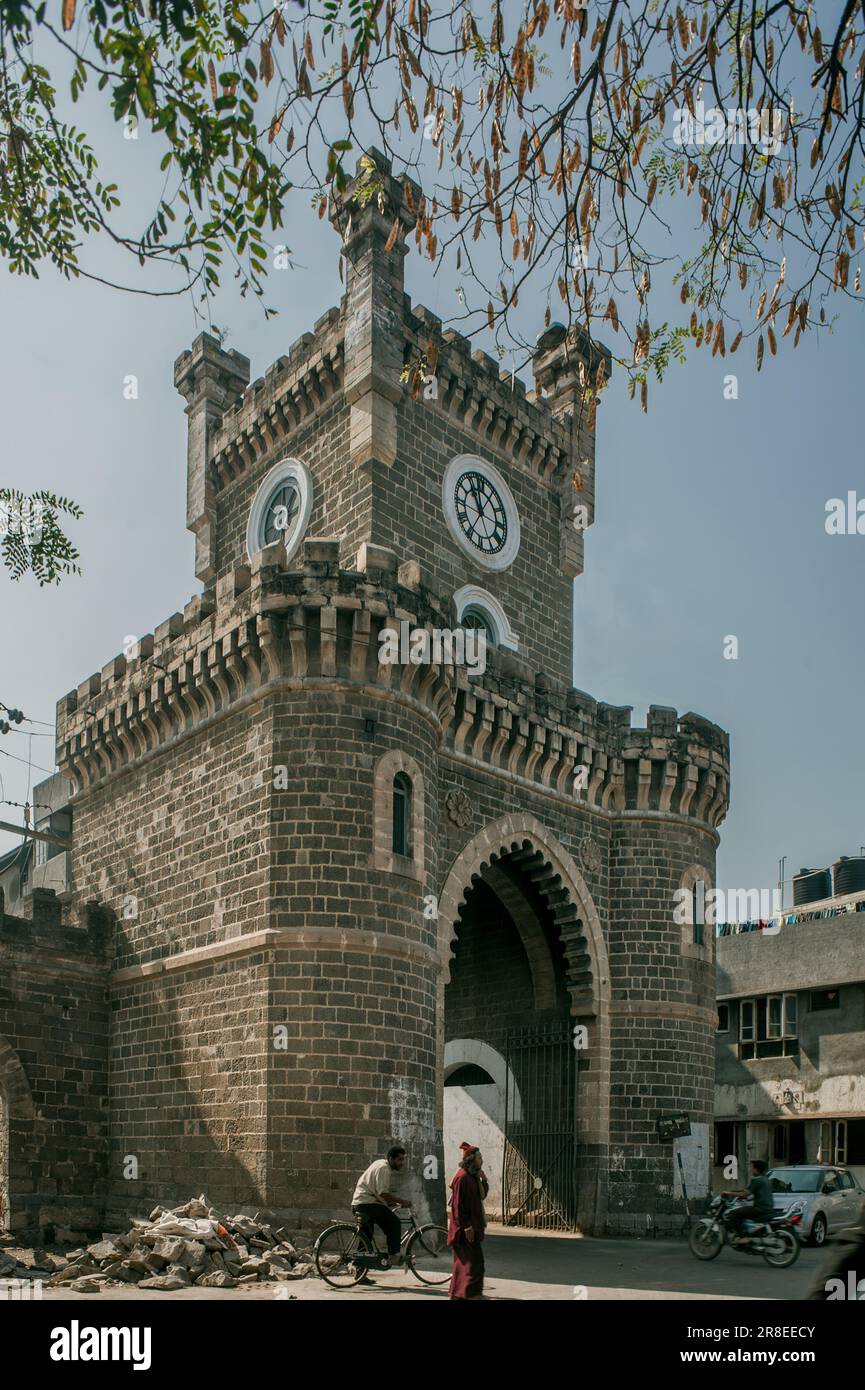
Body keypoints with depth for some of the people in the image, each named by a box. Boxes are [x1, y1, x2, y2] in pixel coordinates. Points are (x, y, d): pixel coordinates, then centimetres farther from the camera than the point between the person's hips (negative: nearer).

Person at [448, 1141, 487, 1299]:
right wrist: (467, 1226, -22)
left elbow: (481, 1196, 16)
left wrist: (484, 1180, 1)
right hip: (466, 1226, -10)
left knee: (465, 1260, 15)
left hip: (472, 1224, 10)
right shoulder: (462, 1177, -19)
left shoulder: (472, 1176, 11)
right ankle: (470, 1292, 1)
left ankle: (457, 1293, 23)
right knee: (473, 1260, -5)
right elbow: (459, 1204, -21)